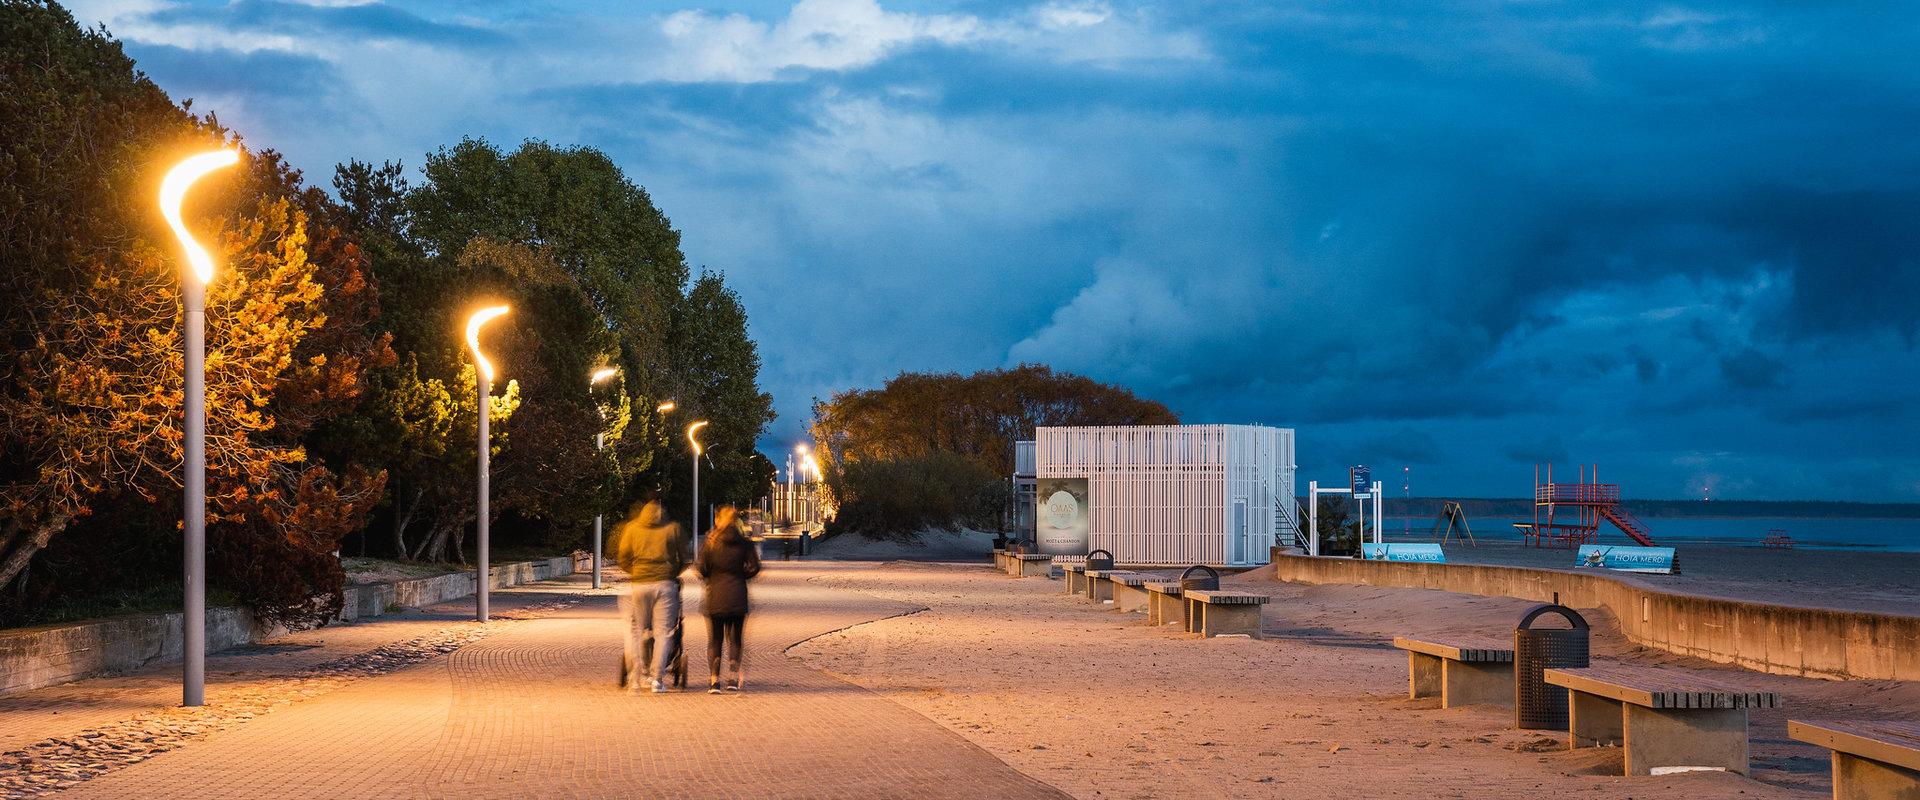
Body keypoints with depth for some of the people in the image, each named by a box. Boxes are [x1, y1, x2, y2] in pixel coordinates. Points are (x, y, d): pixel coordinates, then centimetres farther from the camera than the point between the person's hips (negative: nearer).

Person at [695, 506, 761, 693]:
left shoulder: (710, 542, -2)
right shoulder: (744, 543, 0)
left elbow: (702, 569, -7)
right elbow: (754, 567, -4)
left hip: (715, 597, -1)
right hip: (737, 597, 1)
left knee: (715, 640, 7)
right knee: (735, 639, 11)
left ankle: (714, 680, 0)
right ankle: (733, 678, 1)